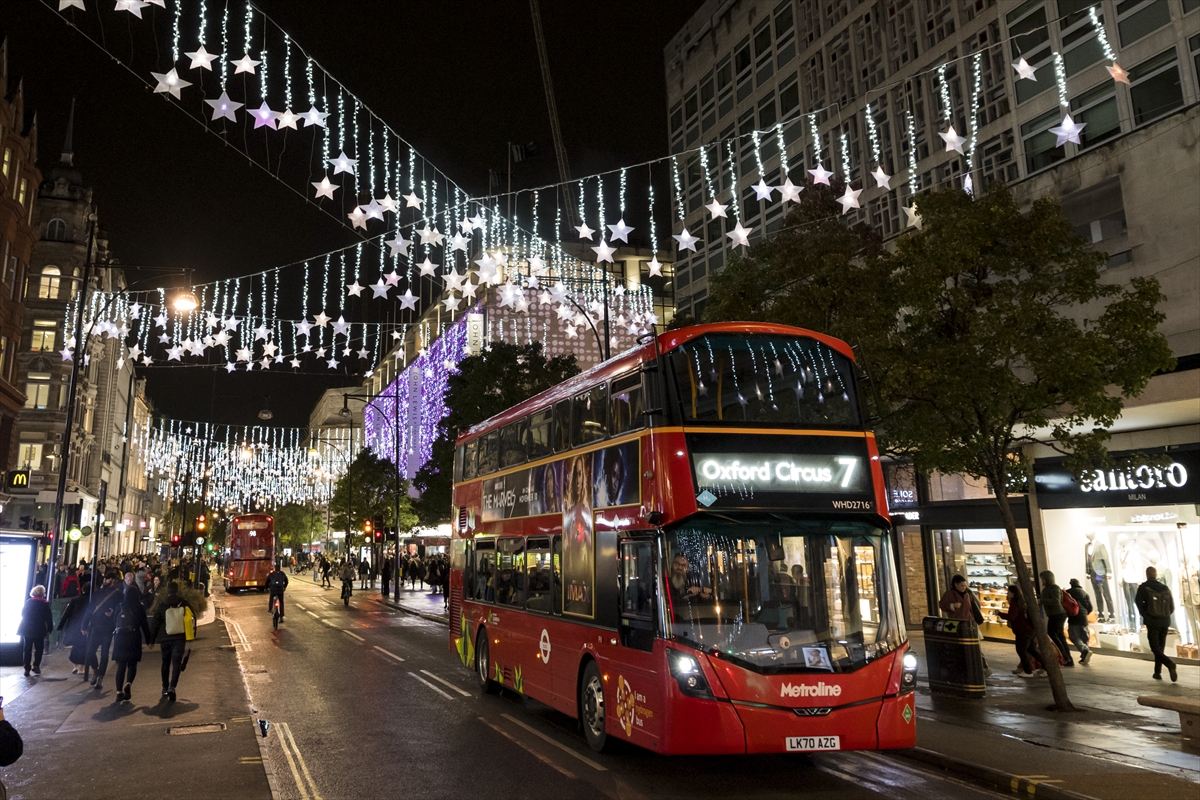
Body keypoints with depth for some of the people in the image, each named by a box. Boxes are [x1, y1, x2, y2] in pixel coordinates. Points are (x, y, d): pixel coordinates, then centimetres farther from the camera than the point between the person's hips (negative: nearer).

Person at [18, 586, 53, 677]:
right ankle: (36, 665, -1)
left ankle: (27, 669, 6)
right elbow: (49, 618, -6)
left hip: (26, 629, 3)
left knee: (27, 649, 8)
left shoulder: (28, 602, 5)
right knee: (39, 648, 10)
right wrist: (49, 629, 2)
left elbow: (23, 614, 15)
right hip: (39, 630, -3)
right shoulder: (45, 604, -5)